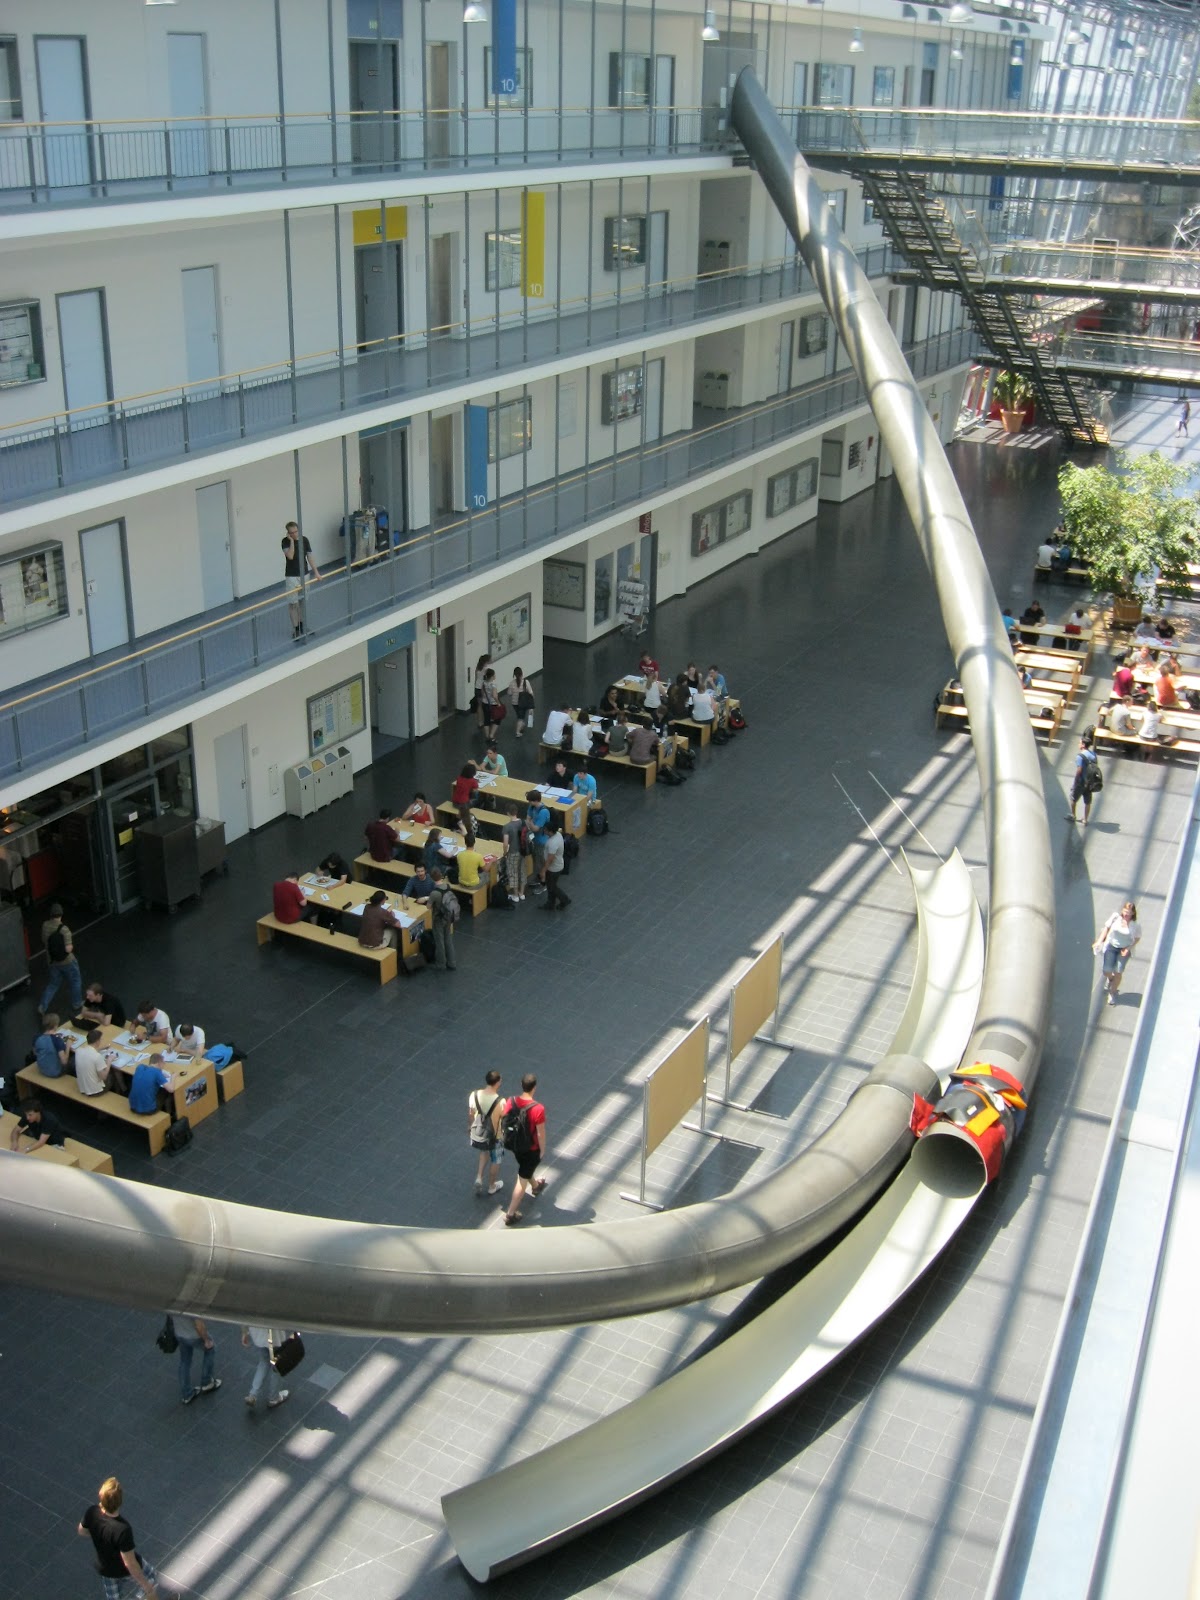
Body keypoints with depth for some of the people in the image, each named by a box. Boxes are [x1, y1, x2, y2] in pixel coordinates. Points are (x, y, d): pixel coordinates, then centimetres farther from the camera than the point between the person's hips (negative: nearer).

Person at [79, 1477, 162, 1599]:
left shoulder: (92, 1512, -27)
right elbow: (130, 1563, -32)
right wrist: (146, 1586, -17)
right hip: (126, 1570, -4)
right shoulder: (122, 1529, -43)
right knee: (151, 1578, 28)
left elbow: (82, 1531, -3)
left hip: (105, 1569, 5)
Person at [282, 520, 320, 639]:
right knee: (293, 603, -1)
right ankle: (296, 628, 5)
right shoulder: (285, 541, -11)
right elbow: (290, 556, -26)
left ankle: (302, 625, 28)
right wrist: (292, 540, -23)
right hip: (291, 576, -4)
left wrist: (315, 571, 1)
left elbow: (309, 557, 5)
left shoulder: (304, 540, 0)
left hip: (304, 574, 4)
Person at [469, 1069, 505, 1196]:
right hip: (494, 1136, -4)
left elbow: (470, 1114, -2)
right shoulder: (500, 1102, -29)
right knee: (495, 1161, 23)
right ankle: (492, 1186, 42)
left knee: (485, 1151, 35)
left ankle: (479, 1178, 26)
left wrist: (469, 1128, 16)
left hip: (477, 1134, 4)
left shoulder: (474, 1095, -18)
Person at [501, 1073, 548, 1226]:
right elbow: (541, 1133, -22)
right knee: (522, 1181, 8)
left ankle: (535, 1186, 62)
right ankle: (510, 1214, 15)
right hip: (531, 1149, -6)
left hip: (515, 1145, 6)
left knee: (526, 1168, 34)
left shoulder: (511, 1101, -16)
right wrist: (542, 1150, -5)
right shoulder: (538, 1109, -31)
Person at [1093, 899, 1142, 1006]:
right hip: (1111, 945, 2)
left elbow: (1137, 938, -4)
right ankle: (1110, 978, 39)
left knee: (1118, 972, -6)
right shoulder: (1115, 917, -12)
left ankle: (1112, 993, 18)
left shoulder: (1136, 924, -16)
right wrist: (1099, 941, -7)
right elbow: (1107, 928, 0)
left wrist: (1128, 949, -16)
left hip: (1125, 949, -1)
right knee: (1107, 971, -2)